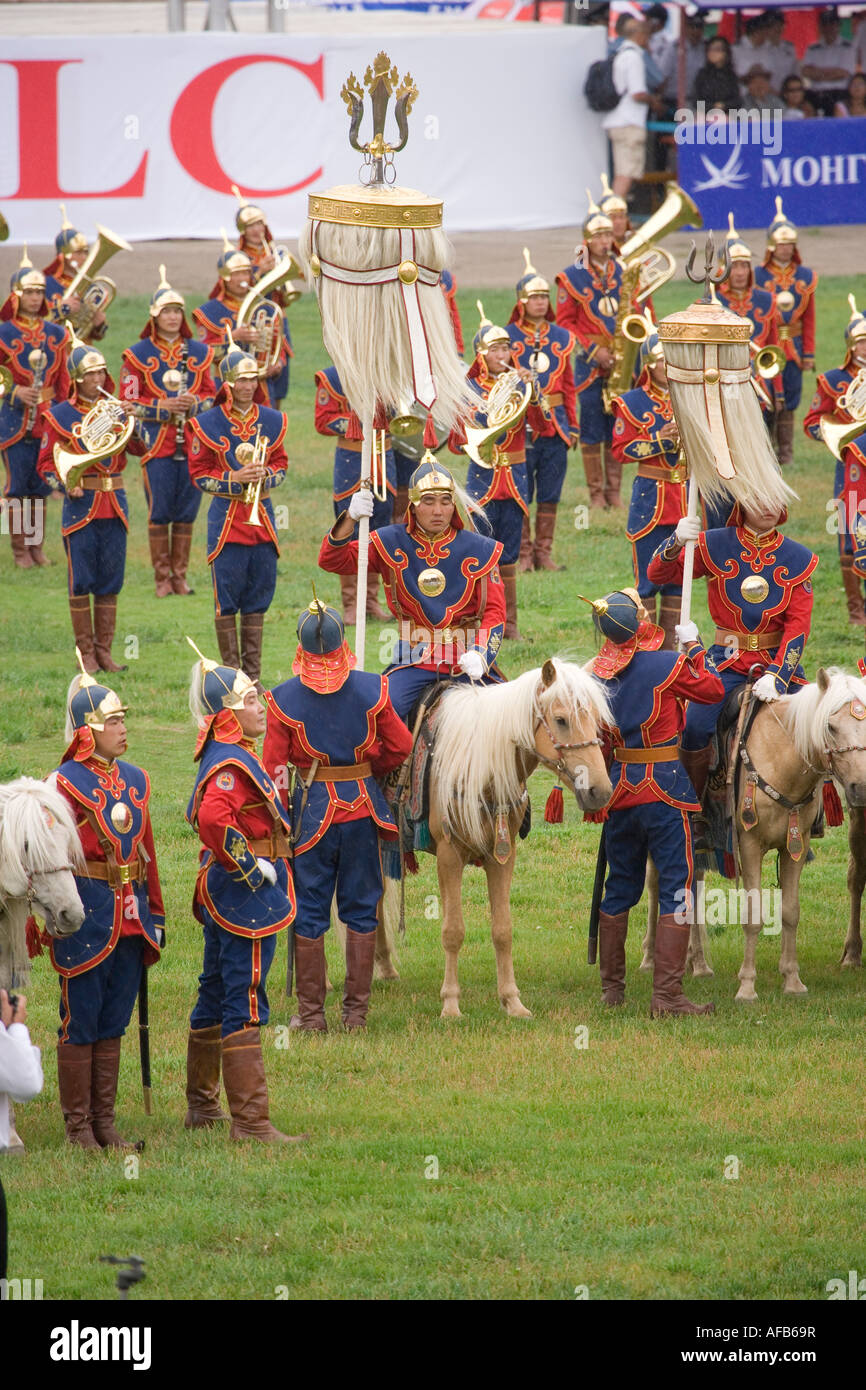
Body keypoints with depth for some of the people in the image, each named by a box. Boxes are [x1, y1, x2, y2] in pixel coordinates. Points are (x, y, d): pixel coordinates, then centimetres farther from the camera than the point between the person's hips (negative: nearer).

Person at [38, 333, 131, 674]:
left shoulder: (114, 411, 10)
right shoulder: (60, 415, 1)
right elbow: (47, 464, 2)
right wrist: (64, 485, -16)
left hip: (114, 505, 3)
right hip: (80, 505, -3)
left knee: (109, 584, 6)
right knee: (81, 584, -2)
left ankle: (104, 650, 13)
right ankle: (86, 654, 5)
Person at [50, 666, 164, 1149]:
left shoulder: (136, 780, 11)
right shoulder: (67, 783, -9)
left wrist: (155, 914, 15)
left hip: (130, 917, 6)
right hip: (88, 917, -6)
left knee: (113, 1023, 11)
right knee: (80, 1024, 0)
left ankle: (105, 1122, 17)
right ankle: (79, 1126, 6)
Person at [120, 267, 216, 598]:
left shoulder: (198, 353, 9)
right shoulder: (139, 355, 0)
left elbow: (212, 395, 14)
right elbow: (128, 402, -2)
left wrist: (194, 404, -8)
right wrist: (163, 407, -15)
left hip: (193, 443, 3)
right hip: (157, 443, -3)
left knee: (186, 513, 5)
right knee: (159, 513, -2)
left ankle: (180, 575, 14)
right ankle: (162, 579, 6)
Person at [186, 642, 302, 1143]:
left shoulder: (230, 757, 12)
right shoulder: (231, 764, -20)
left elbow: (203, 814, 28)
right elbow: (213, 820, -36)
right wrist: (251, 864, -25)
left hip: (225, 895, 11)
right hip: (247, 895, -11)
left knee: (215, 998, 19)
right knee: (245, 1006, -9)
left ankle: (203, 1106, 30)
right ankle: (251, 1120, -8)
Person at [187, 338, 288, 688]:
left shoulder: (272, 421, 7)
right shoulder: (208, 425, -4)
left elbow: (281, 465, 13)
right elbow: (200, 475, -3)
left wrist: (265, 475, -9)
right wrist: (236, 479, -17)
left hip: (262, 515, 3)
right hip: (226, 518, -3)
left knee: (258, 597, 6)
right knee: (227, 599, -2)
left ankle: (253, 672, 13)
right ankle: (230, 670, 6)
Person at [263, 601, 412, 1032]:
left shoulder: (284, 699, -9)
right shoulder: (372, 689, -6)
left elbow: (274, 768, -8)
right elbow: (399, 747, 1)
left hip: (311, 809, -1)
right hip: (362, 809, 1)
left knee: (309, 914, 7)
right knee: (361, 911, 11)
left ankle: (311, 1013, 9)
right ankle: (356, 1010, 13)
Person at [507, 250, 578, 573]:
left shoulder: (561, 338, 11)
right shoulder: (508, 337, 0)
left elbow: (568, 385, 15)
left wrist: (572, 425, 11)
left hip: (555, 425, 3)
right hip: (521, 425, -3)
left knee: (550, 494, 6)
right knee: (520, 494, -1)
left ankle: (544, 553, 14)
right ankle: (523, 554, 7)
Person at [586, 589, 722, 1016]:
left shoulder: (597, 675, 3)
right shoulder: (667, 665, -12)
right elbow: (713, 690, 2)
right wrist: (693, 646, 14)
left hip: (620, 787, 6)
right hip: (665, 788, -6)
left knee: (619, 889, 18)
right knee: (677, 889, -3)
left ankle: (611, 988, 25)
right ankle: (666, 994, -11)